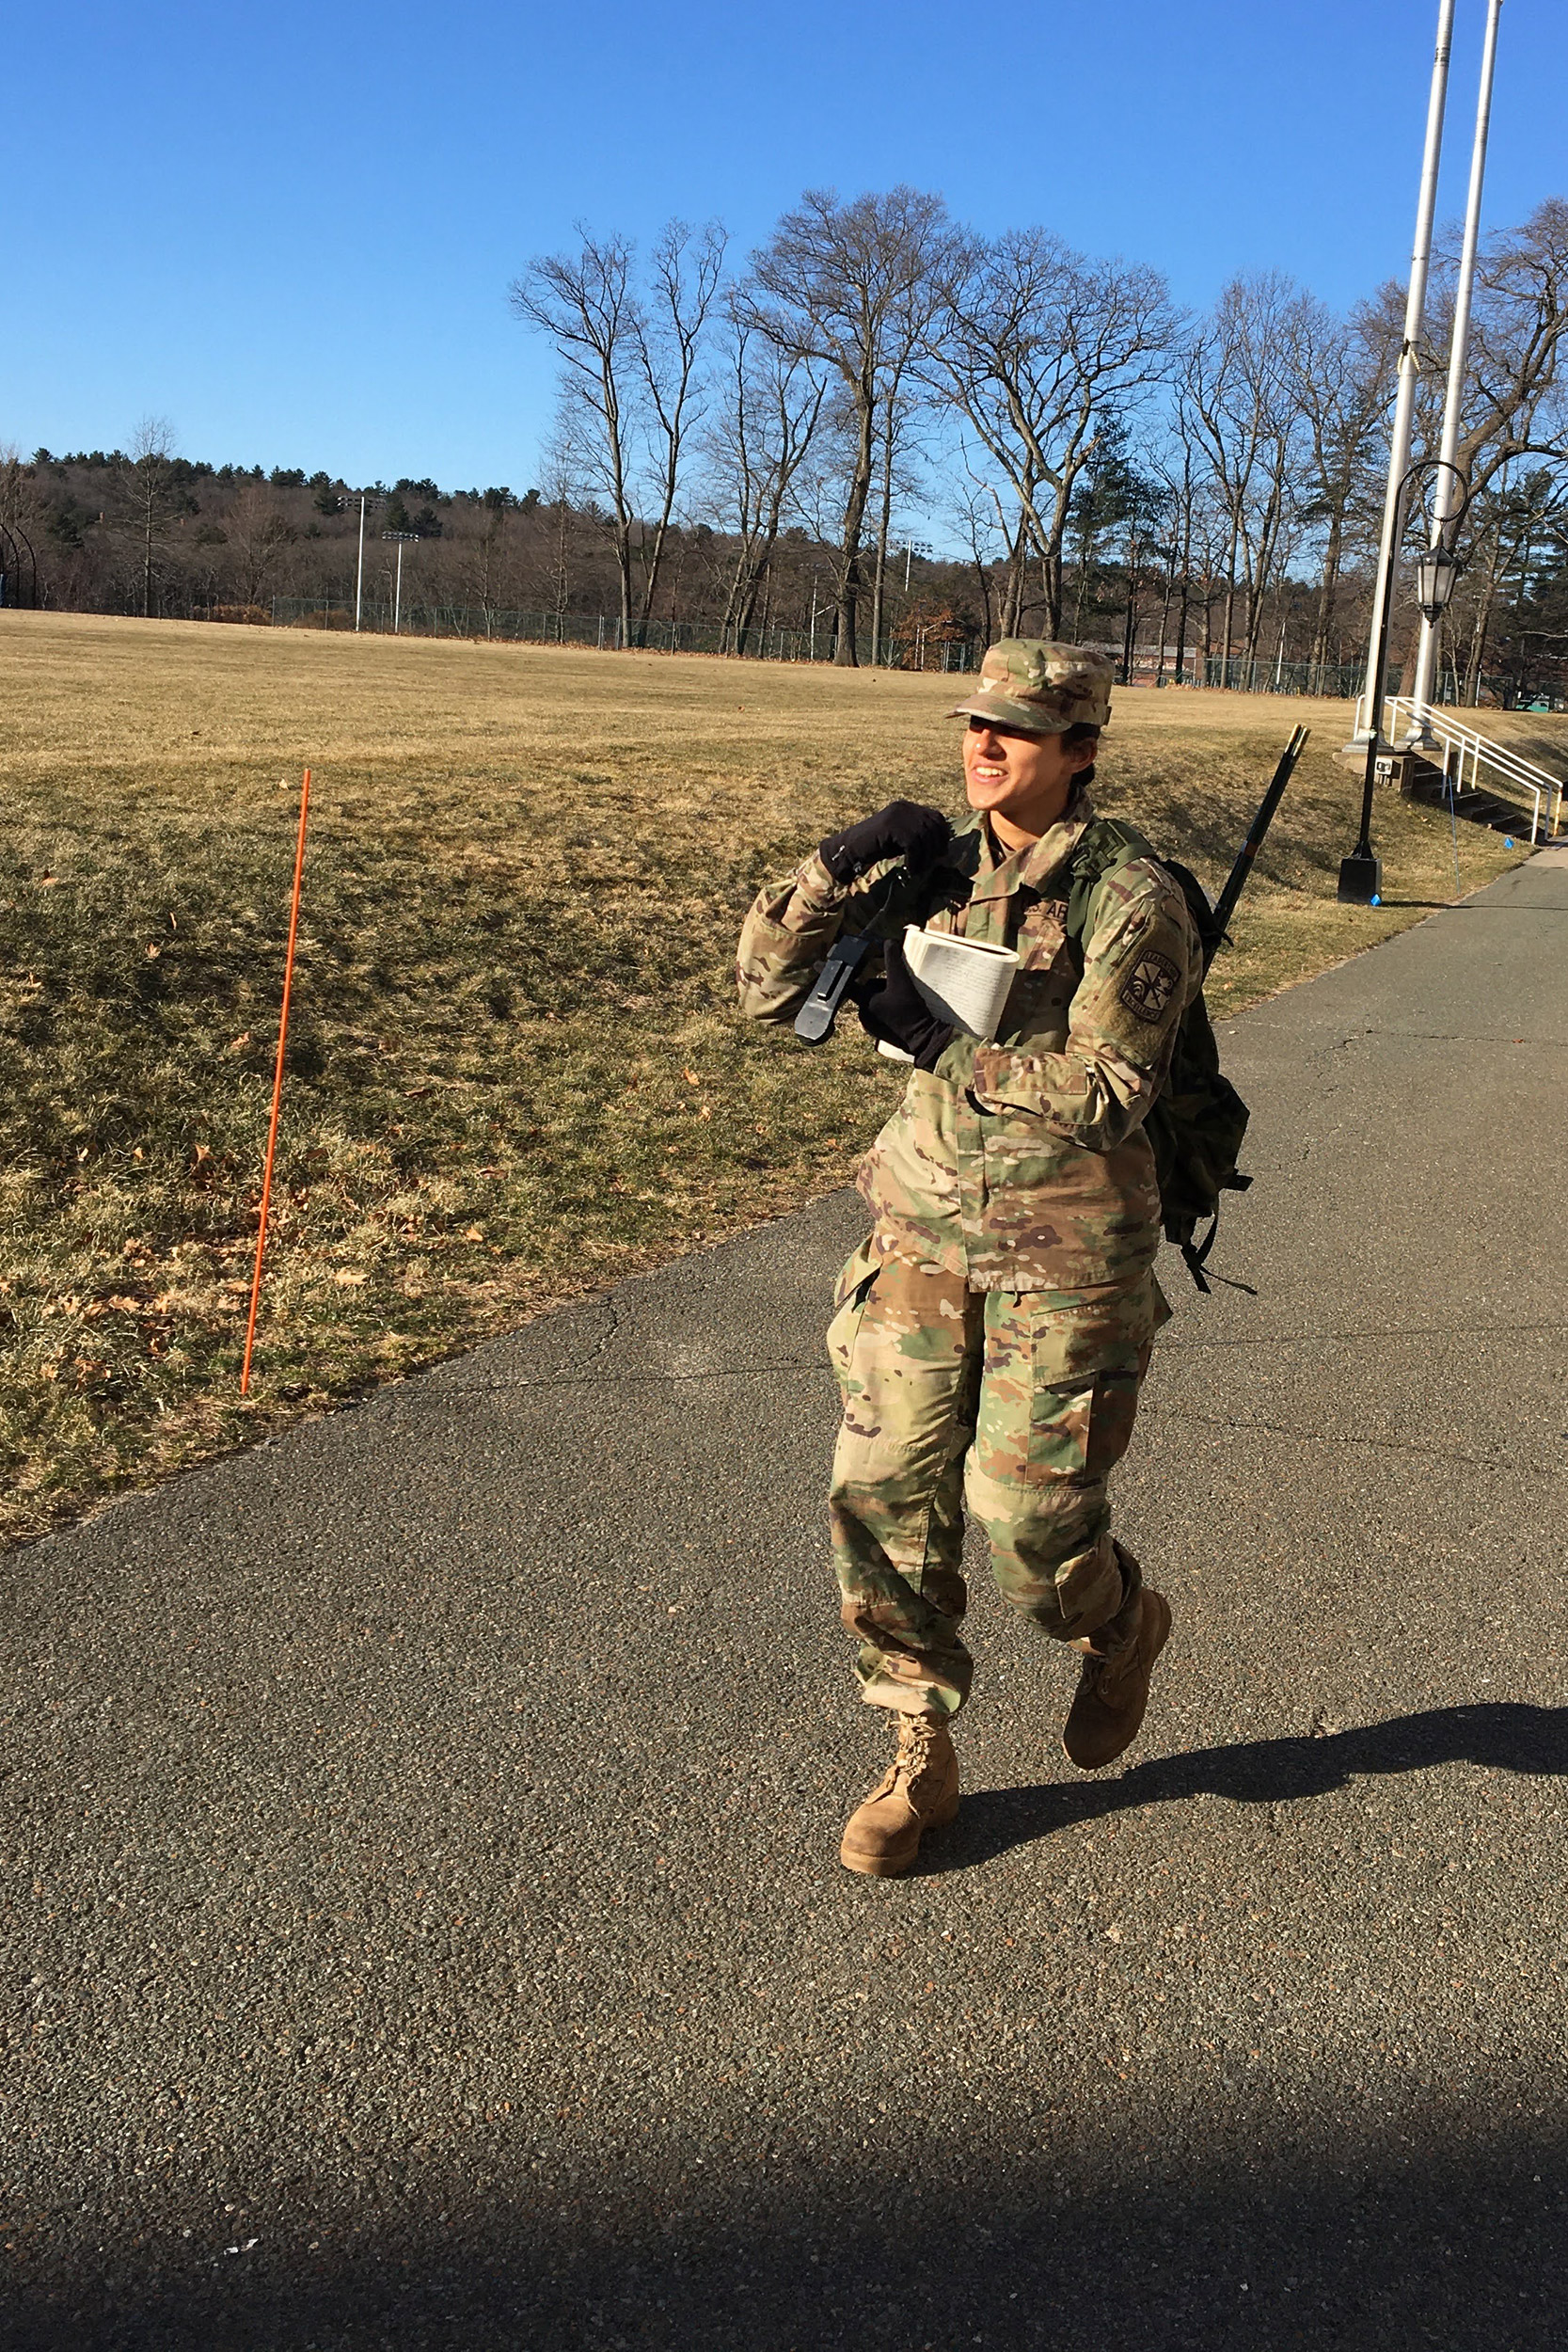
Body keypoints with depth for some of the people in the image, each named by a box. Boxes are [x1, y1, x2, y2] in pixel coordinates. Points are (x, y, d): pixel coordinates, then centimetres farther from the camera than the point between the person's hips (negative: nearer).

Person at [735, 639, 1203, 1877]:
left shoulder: (1128, 895, -11)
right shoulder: (935, 870, 5)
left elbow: (1105, 1091, -19)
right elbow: (768, 985, 4)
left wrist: (937, 1037, -18)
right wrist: (840, 868, -11)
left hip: (1065, 1256, -5)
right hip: (925, 1230, 5)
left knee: (1031, 1517, -2)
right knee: (883, 1494, 3)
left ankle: (1123, 1624, 36)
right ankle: (921, 1760, 21)